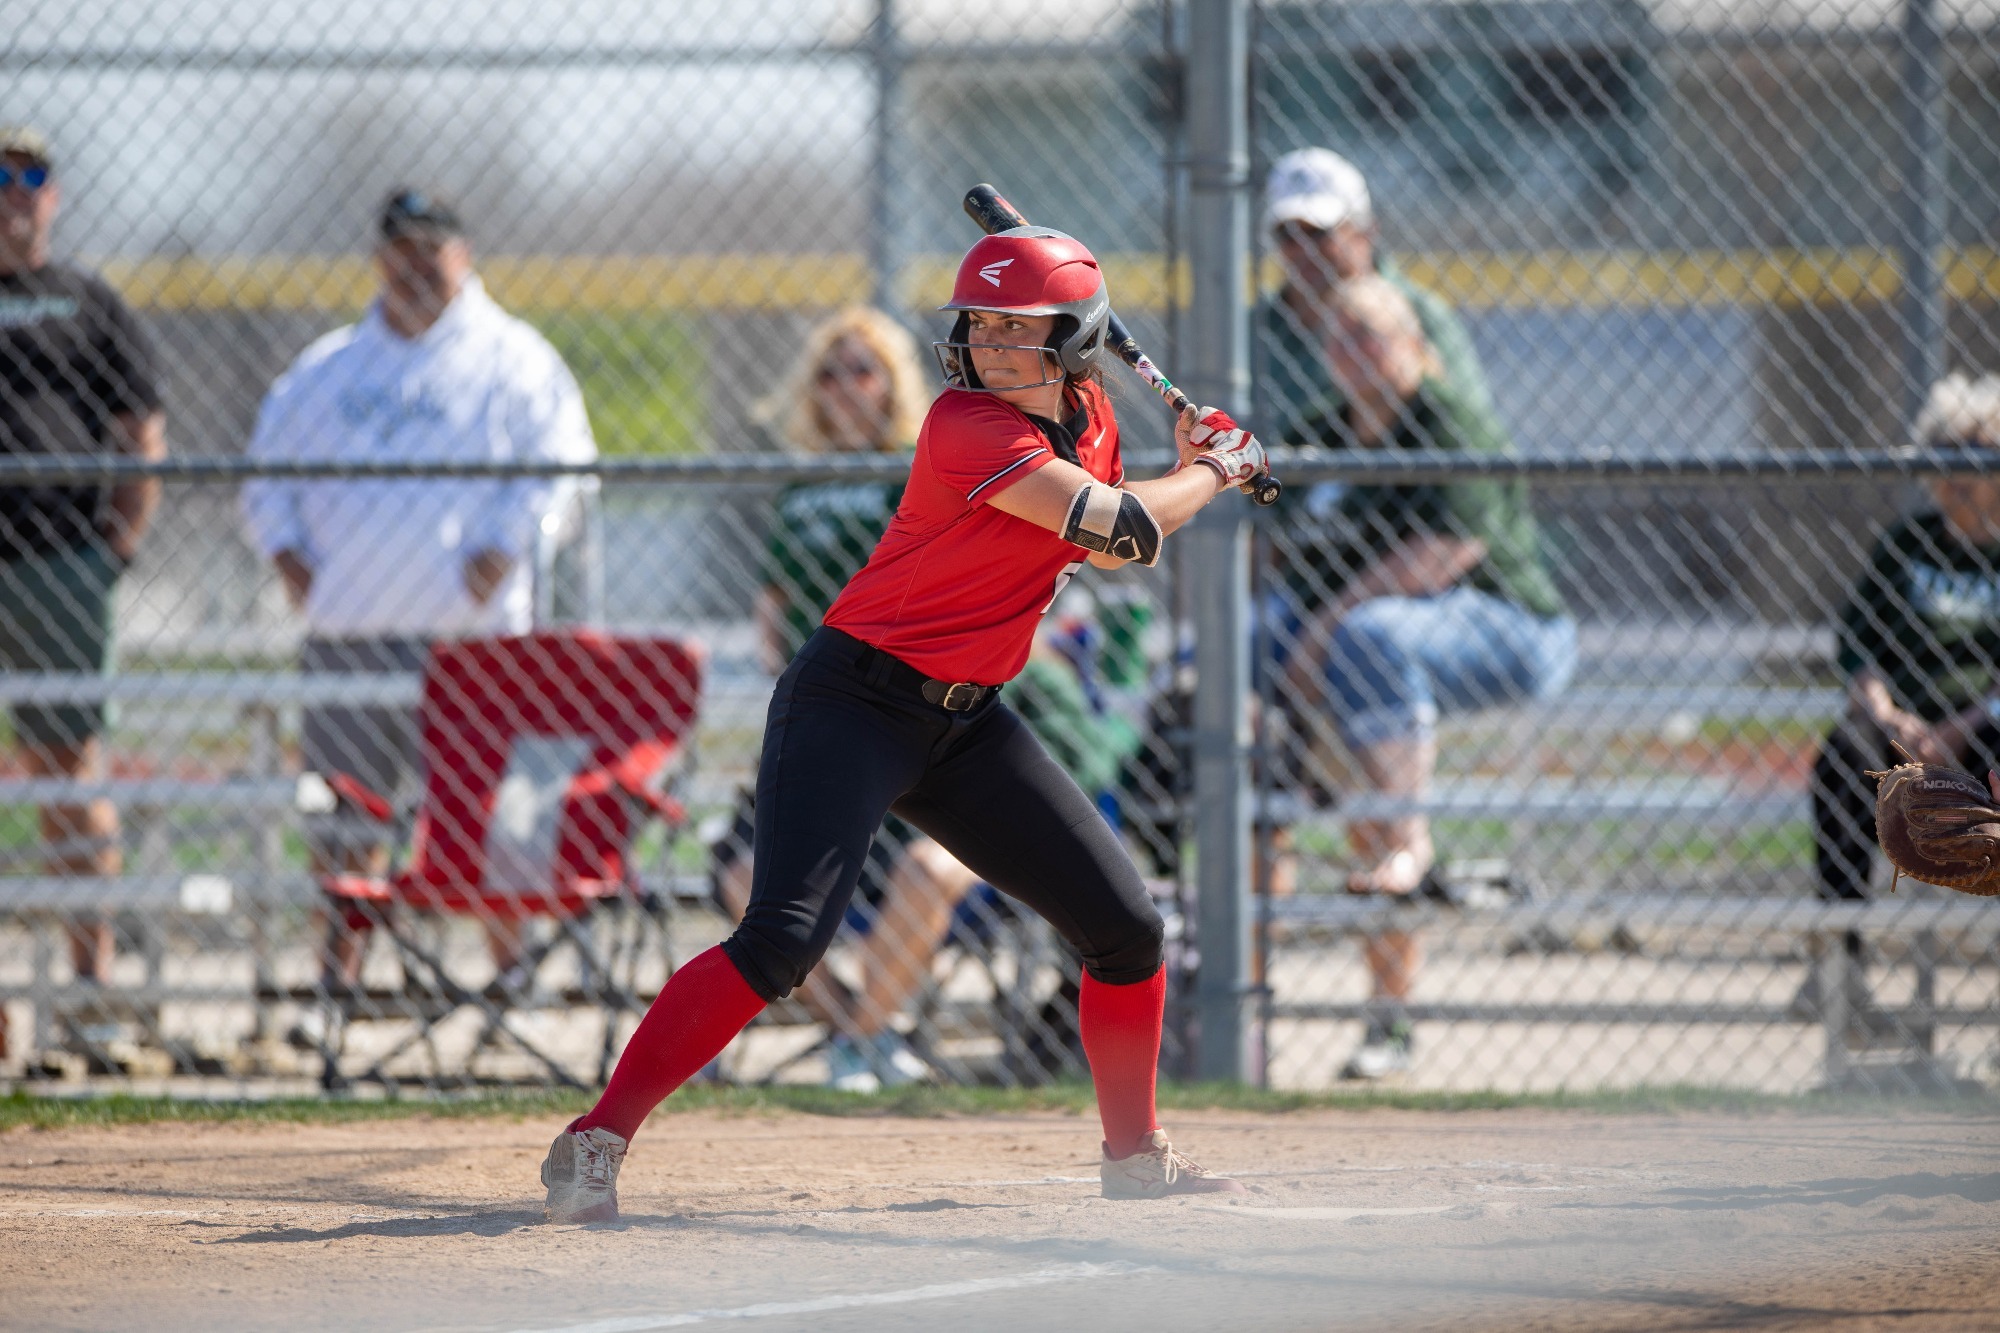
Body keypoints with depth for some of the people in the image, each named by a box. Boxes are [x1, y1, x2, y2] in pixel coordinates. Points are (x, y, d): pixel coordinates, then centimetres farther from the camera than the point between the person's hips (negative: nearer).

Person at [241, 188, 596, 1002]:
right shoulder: (326, 370, 18)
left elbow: (556, 464, -2)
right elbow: (269, 468, 22)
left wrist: (501, 550, -15)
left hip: (469, 633, -4)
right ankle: (340, 968, 11)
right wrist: (285, 548, 4)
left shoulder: (510, 360, 5)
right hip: (346, 630, 4)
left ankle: (510, 966, 4)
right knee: (344, 813, 4)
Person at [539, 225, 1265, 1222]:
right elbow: (1122, 533, -23)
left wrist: (1184, 467, 8)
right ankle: (596, 1141, -20)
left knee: (1126, 929, 8)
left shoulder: (1090, 418, 6)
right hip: (854, 702, -8)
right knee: (782, 941, -23)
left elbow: (1104, 547, 23)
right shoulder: (968, 427, -20)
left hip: (968, 720, 8)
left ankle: (1135, 1156, 27)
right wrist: (1214, 474, -6)